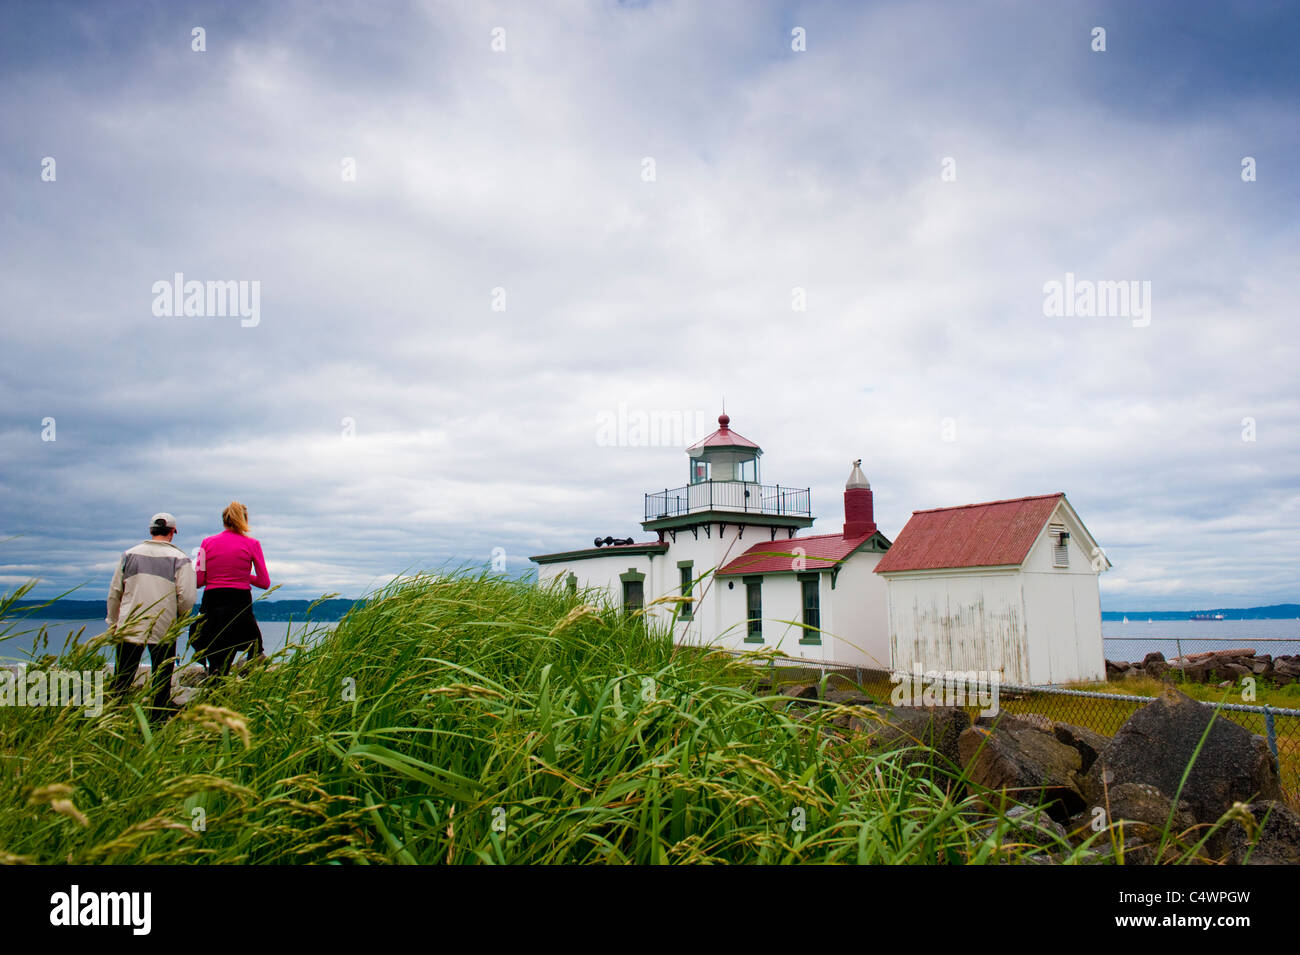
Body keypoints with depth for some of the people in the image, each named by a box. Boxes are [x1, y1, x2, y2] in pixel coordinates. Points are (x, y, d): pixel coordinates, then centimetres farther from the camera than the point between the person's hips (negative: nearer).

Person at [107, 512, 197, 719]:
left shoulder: (129, 555, 7)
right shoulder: (180, 559, -4)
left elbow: (114, 593, 10)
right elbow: (187, 598, -11)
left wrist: (113, 624, 18)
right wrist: (180, 620, 8)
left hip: (129, 627, 3)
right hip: (164, 630, -3)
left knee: (121, 680, 10)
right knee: (161, 682, 6)